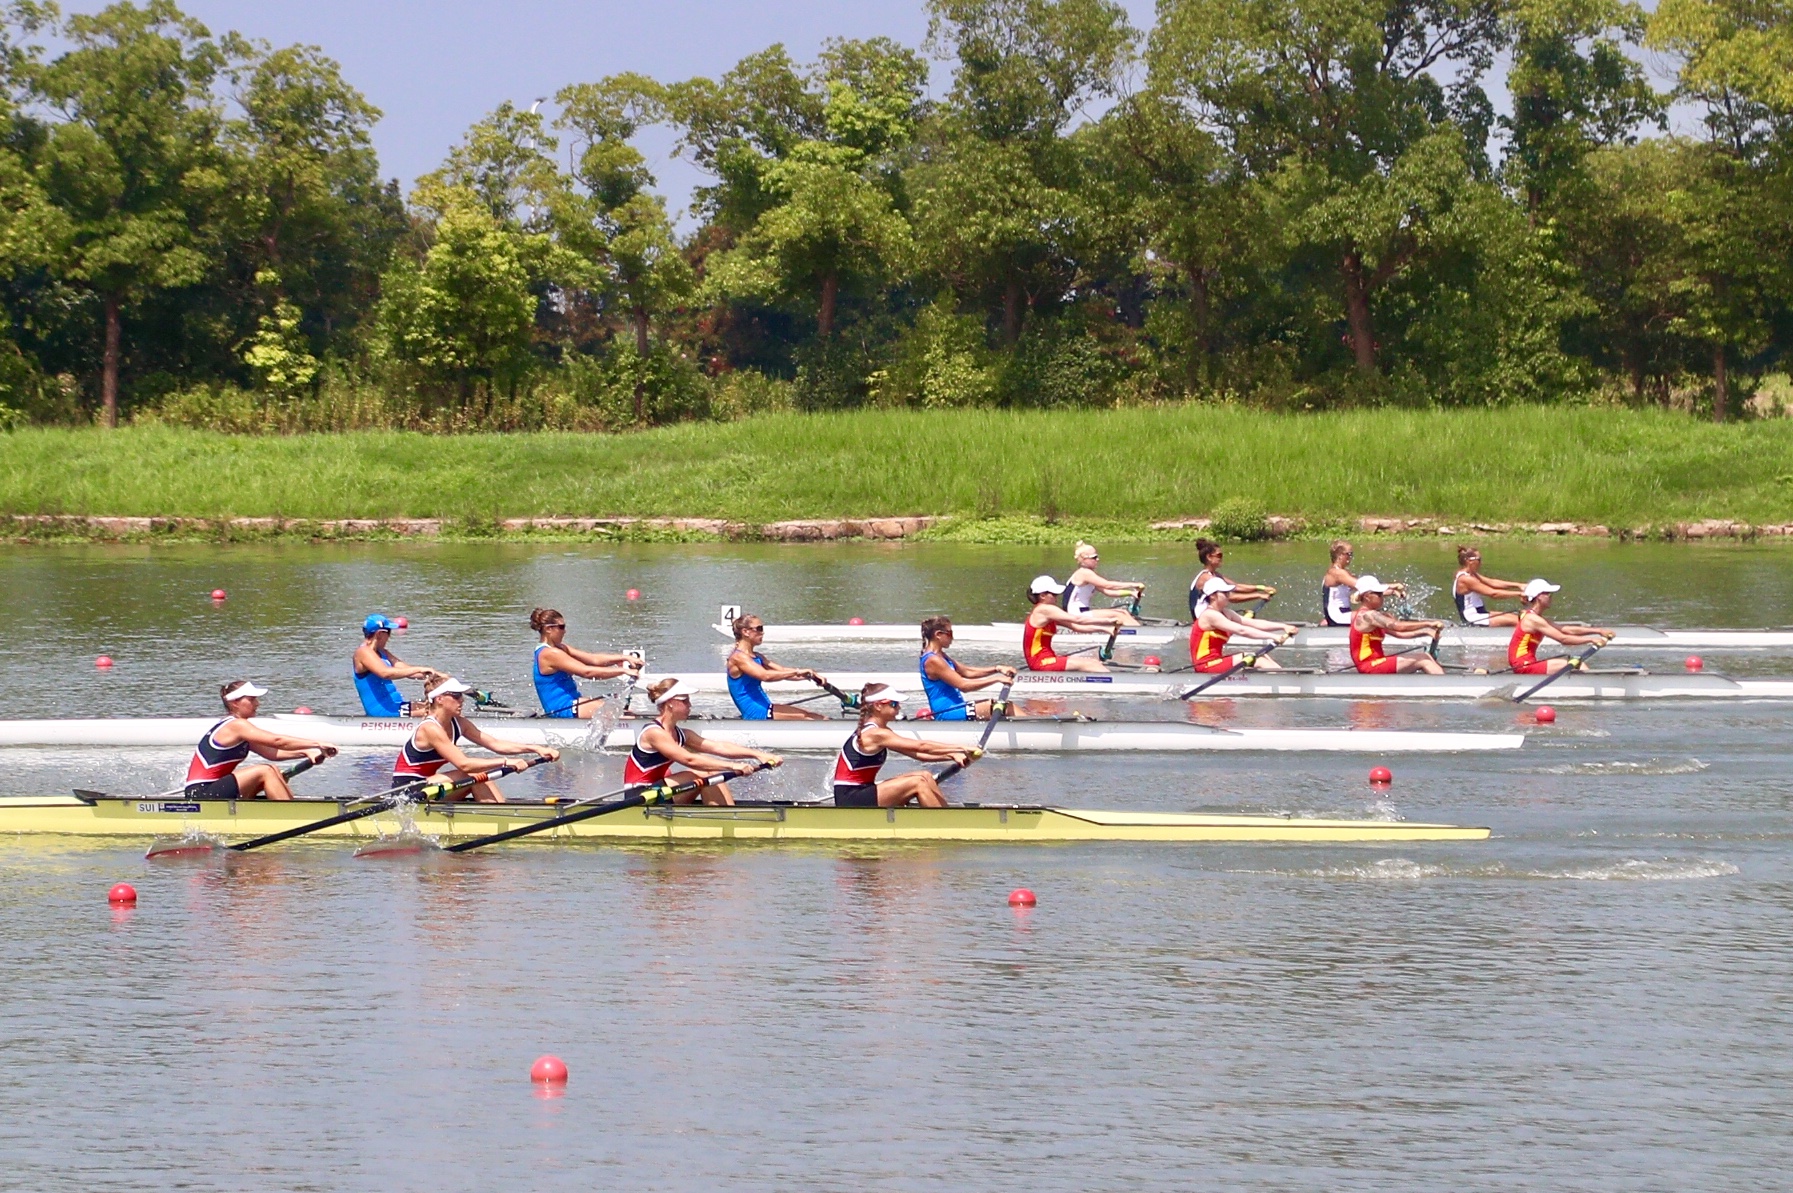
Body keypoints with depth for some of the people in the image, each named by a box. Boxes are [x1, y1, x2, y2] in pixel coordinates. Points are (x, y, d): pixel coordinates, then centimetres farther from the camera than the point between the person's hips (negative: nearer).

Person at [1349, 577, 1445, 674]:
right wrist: (1428, 624, -21)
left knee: (1425, 657, 5)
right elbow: (1398, 626, -24)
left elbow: (1398, 633, 14)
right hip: (1371, 667, -10)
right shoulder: (1368, 616, -15)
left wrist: (1425, 632, 2)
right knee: (1423, 661, -15)